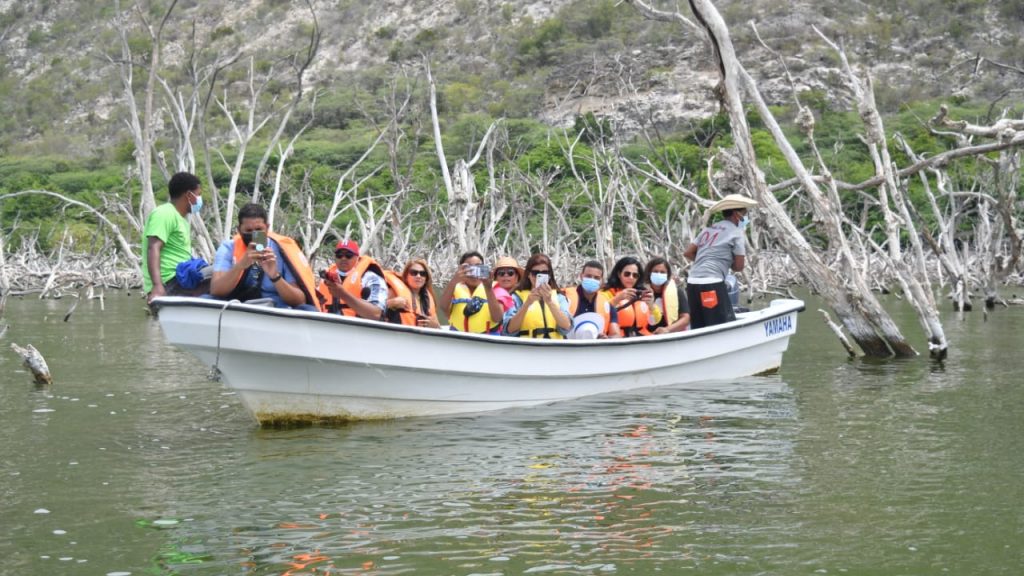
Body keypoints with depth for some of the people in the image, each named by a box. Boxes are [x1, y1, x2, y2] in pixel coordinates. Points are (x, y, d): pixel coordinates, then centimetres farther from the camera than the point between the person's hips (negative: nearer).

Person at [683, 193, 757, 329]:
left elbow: (688, 253, 18)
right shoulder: (735, 232, -1)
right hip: (711, 284, -8)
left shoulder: (709, 229, 19)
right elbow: (739, 266, -1)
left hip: (692, 282, 8)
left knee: (699, 330, 10)